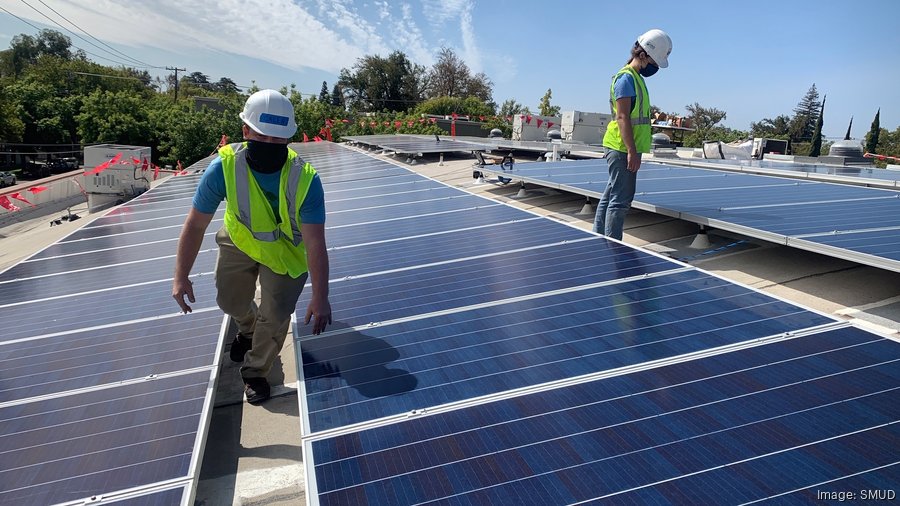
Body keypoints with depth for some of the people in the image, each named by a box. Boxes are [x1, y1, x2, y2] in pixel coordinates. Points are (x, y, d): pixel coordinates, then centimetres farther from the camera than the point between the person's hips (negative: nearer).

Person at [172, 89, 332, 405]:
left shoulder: (305, 179, -35)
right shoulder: (224, 168, -30)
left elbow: (315, 244, -35)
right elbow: (196, 225, -20)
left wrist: (320, 298, -37)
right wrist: (181, 277, -19)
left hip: (286, 249, -2)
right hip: (239, 242, 3)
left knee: (275, 316, -6)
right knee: (230, 302, 16)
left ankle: (255, 372, 23)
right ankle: (248, 329, 55)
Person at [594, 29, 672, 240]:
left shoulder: (635, 77, 20)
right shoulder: (626, 77, -10)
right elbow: (622, 117, -18)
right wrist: (632, 151, -22)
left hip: (623, 150, 10)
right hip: (623, 149, -10)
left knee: (609, 197, 12)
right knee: (620, 201, -9)